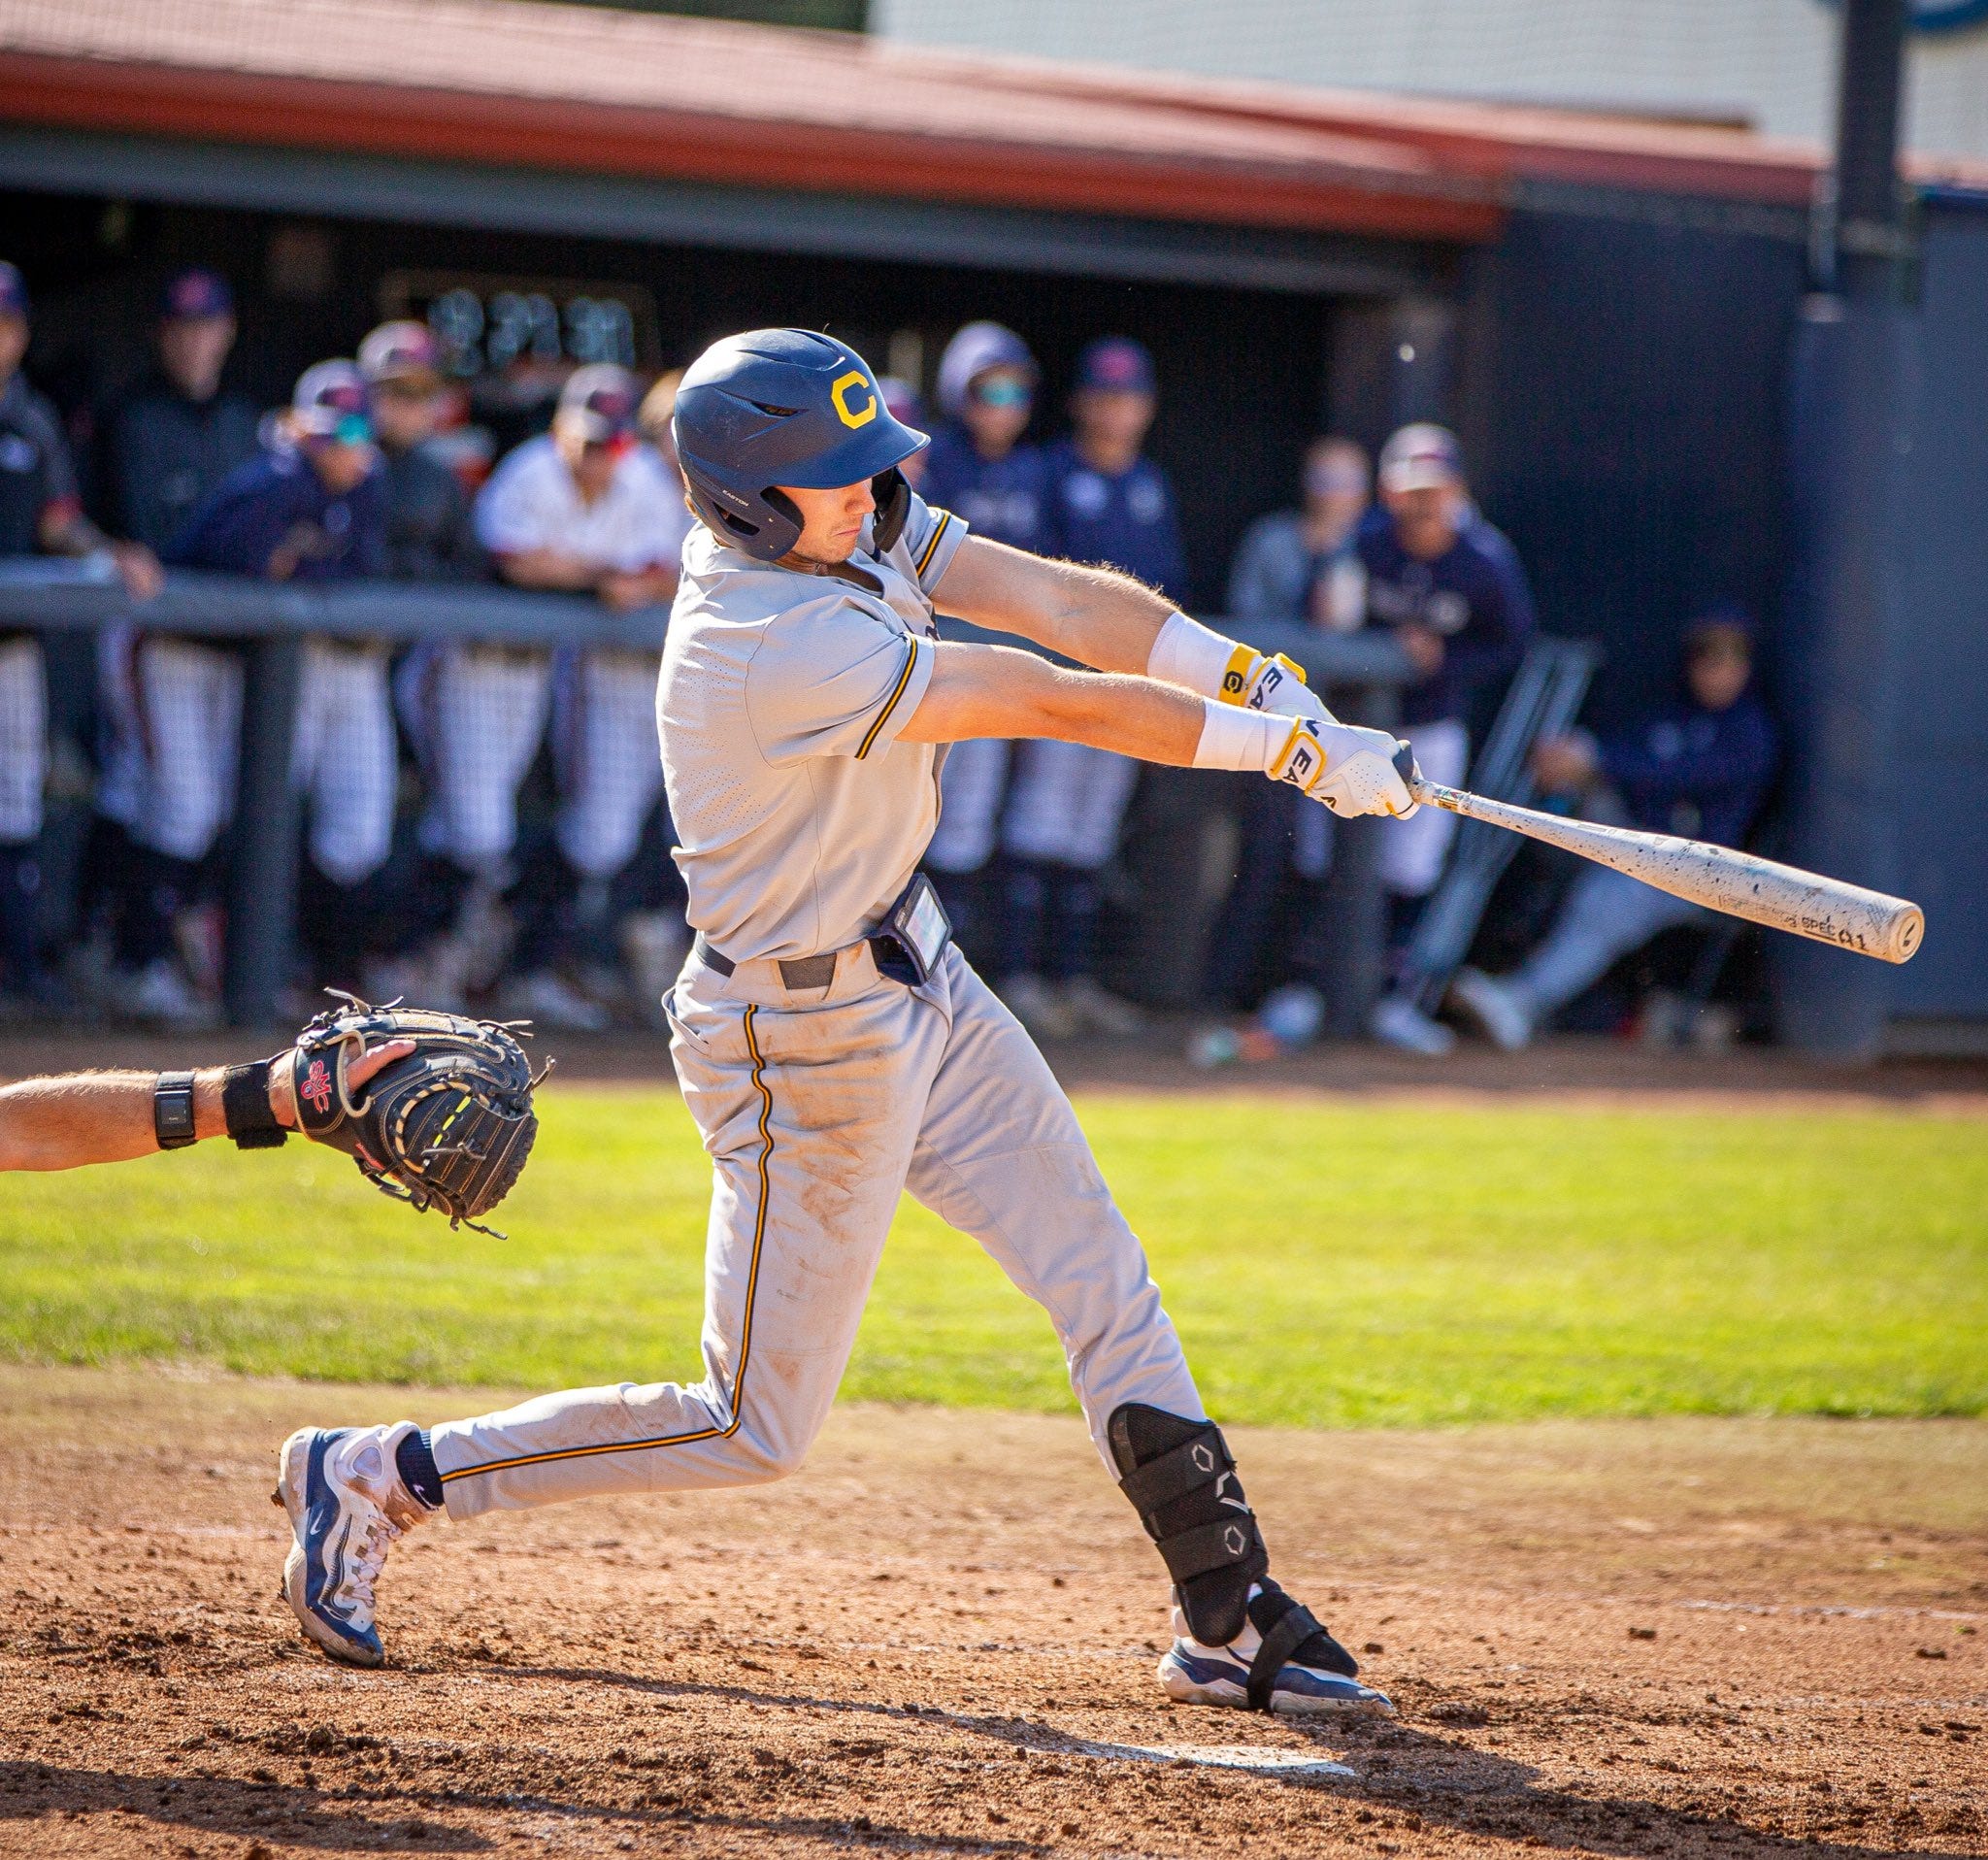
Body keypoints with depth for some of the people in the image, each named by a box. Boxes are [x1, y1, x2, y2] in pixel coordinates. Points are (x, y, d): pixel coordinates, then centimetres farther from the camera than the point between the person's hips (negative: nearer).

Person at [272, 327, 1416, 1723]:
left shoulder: (849, 526, -5)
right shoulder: (772, 645, -31)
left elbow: (1059, 602, -9)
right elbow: (1063, 705, -27)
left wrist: (1260, 680, -22)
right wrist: (1298, 751, -22)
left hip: (912, 976, 9)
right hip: (808, 1042, -9)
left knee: (1103, 1284, 9)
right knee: (755, 1427, 1)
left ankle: (1231, 1623, 17)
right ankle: (379, 1479, 10)